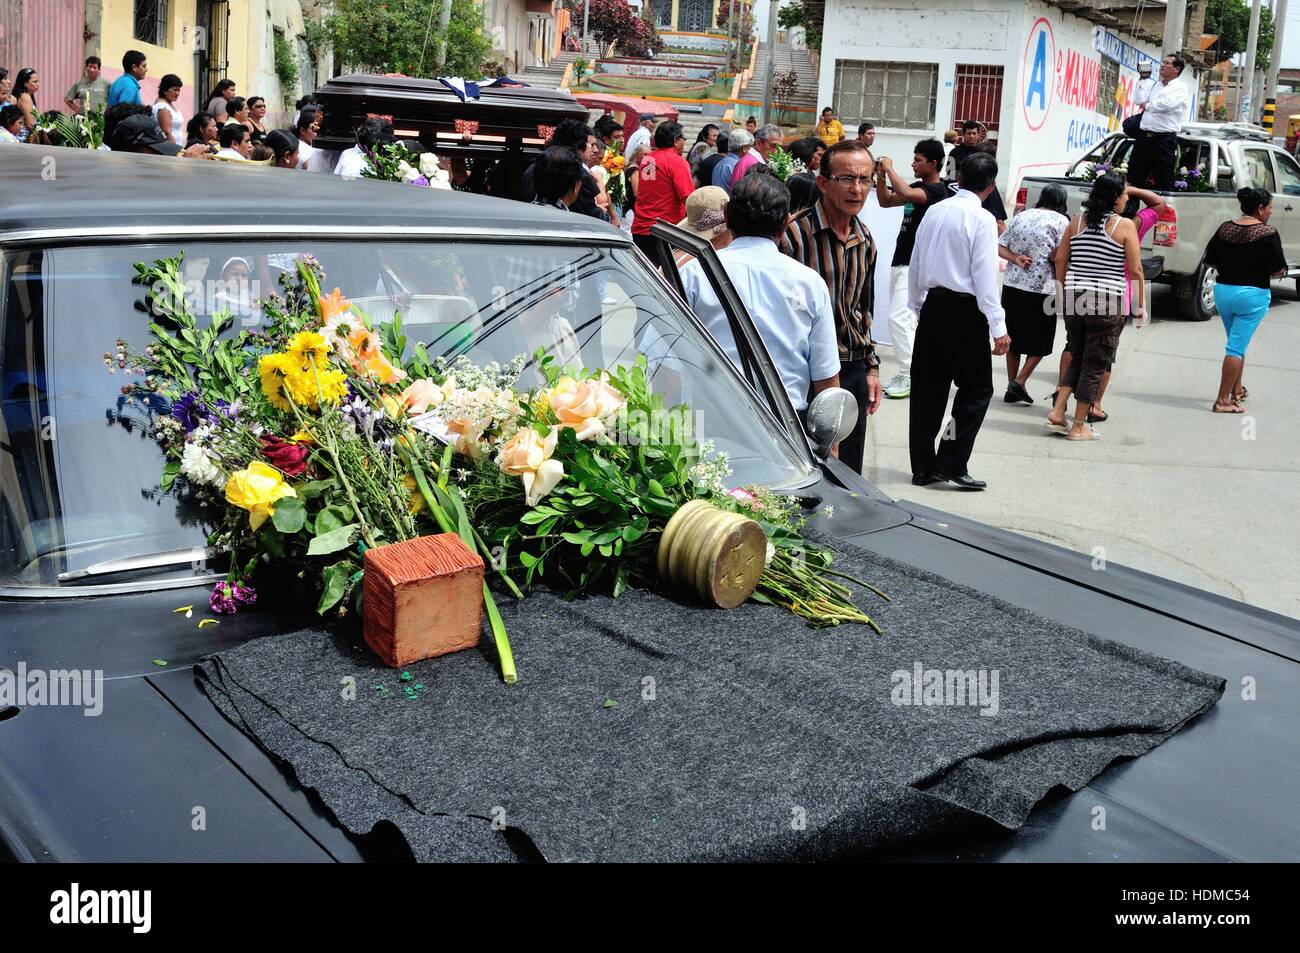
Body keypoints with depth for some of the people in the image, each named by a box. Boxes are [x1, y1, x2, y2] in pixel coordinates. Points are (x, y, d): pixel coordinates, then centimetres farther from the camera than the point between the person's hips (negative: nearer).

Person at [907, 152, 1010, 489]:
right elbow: (985, 277, -15)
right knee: (976, 390, 5)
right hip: (965, 310, -6)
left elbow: (915, 266, 14)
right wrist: (998, 328, -13)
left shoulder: (934, 212, 8)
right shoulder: (982, 219, -11)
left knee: (928, 389, 10)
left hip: (933, 306, 7)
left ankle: (923, 468, 14)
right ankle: (952, 463, -1)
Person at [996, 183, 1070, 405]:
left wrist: (1016, 259, -4)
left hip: (1012, 285, 5)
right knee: (1040, 341, 10)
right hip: (1042, 288, -5)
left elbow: (1000, 246, 6)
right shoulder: (1061, 221, -5)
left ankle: (1012, 389, 17)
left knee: (1014, 337, 14)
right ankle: (1020, 382, -3)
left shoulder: (1021, 216, 10)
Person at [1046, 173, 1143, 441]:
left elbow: (1060, 259, 9)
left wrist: (1063, 290, 19)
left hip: (1073, 298, 5)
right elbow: (1135, 269, -5)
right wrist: (1141, 305, 3)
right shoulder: (1125, 225, -5)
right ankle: (1079, 426, 7)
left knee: (1077, 359, 19)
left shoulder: (1077, 222, 7)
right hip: (1108, 302, -5)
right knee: (1095, 364, 4)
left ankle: (1057, 411, 8)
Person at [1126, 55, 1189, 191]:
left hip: (1164, 138, -7)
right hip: (1143, 135, 7)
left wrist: (1148, 105, -6)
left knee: (1163, 181, -2)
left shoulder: (1180, 87, -4)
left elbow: (1166, 104, -20)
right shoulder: (1156, 85, 19)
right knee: (1133, 178, 8)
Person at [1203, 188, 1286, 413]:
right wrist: (1261, 270, 8)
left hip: (1223, 291, 6)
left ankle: (1237, 389, 35)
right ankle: (1223, 401, -4)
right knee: (1237, 347, -3)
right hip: (1252, 295, -6)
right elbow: (1279, 270, -11)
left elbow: (1210, 261, 8)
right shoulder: (1268, 233, -13)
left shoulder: (1225, 229, 2)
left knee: (1238, 342, 23)